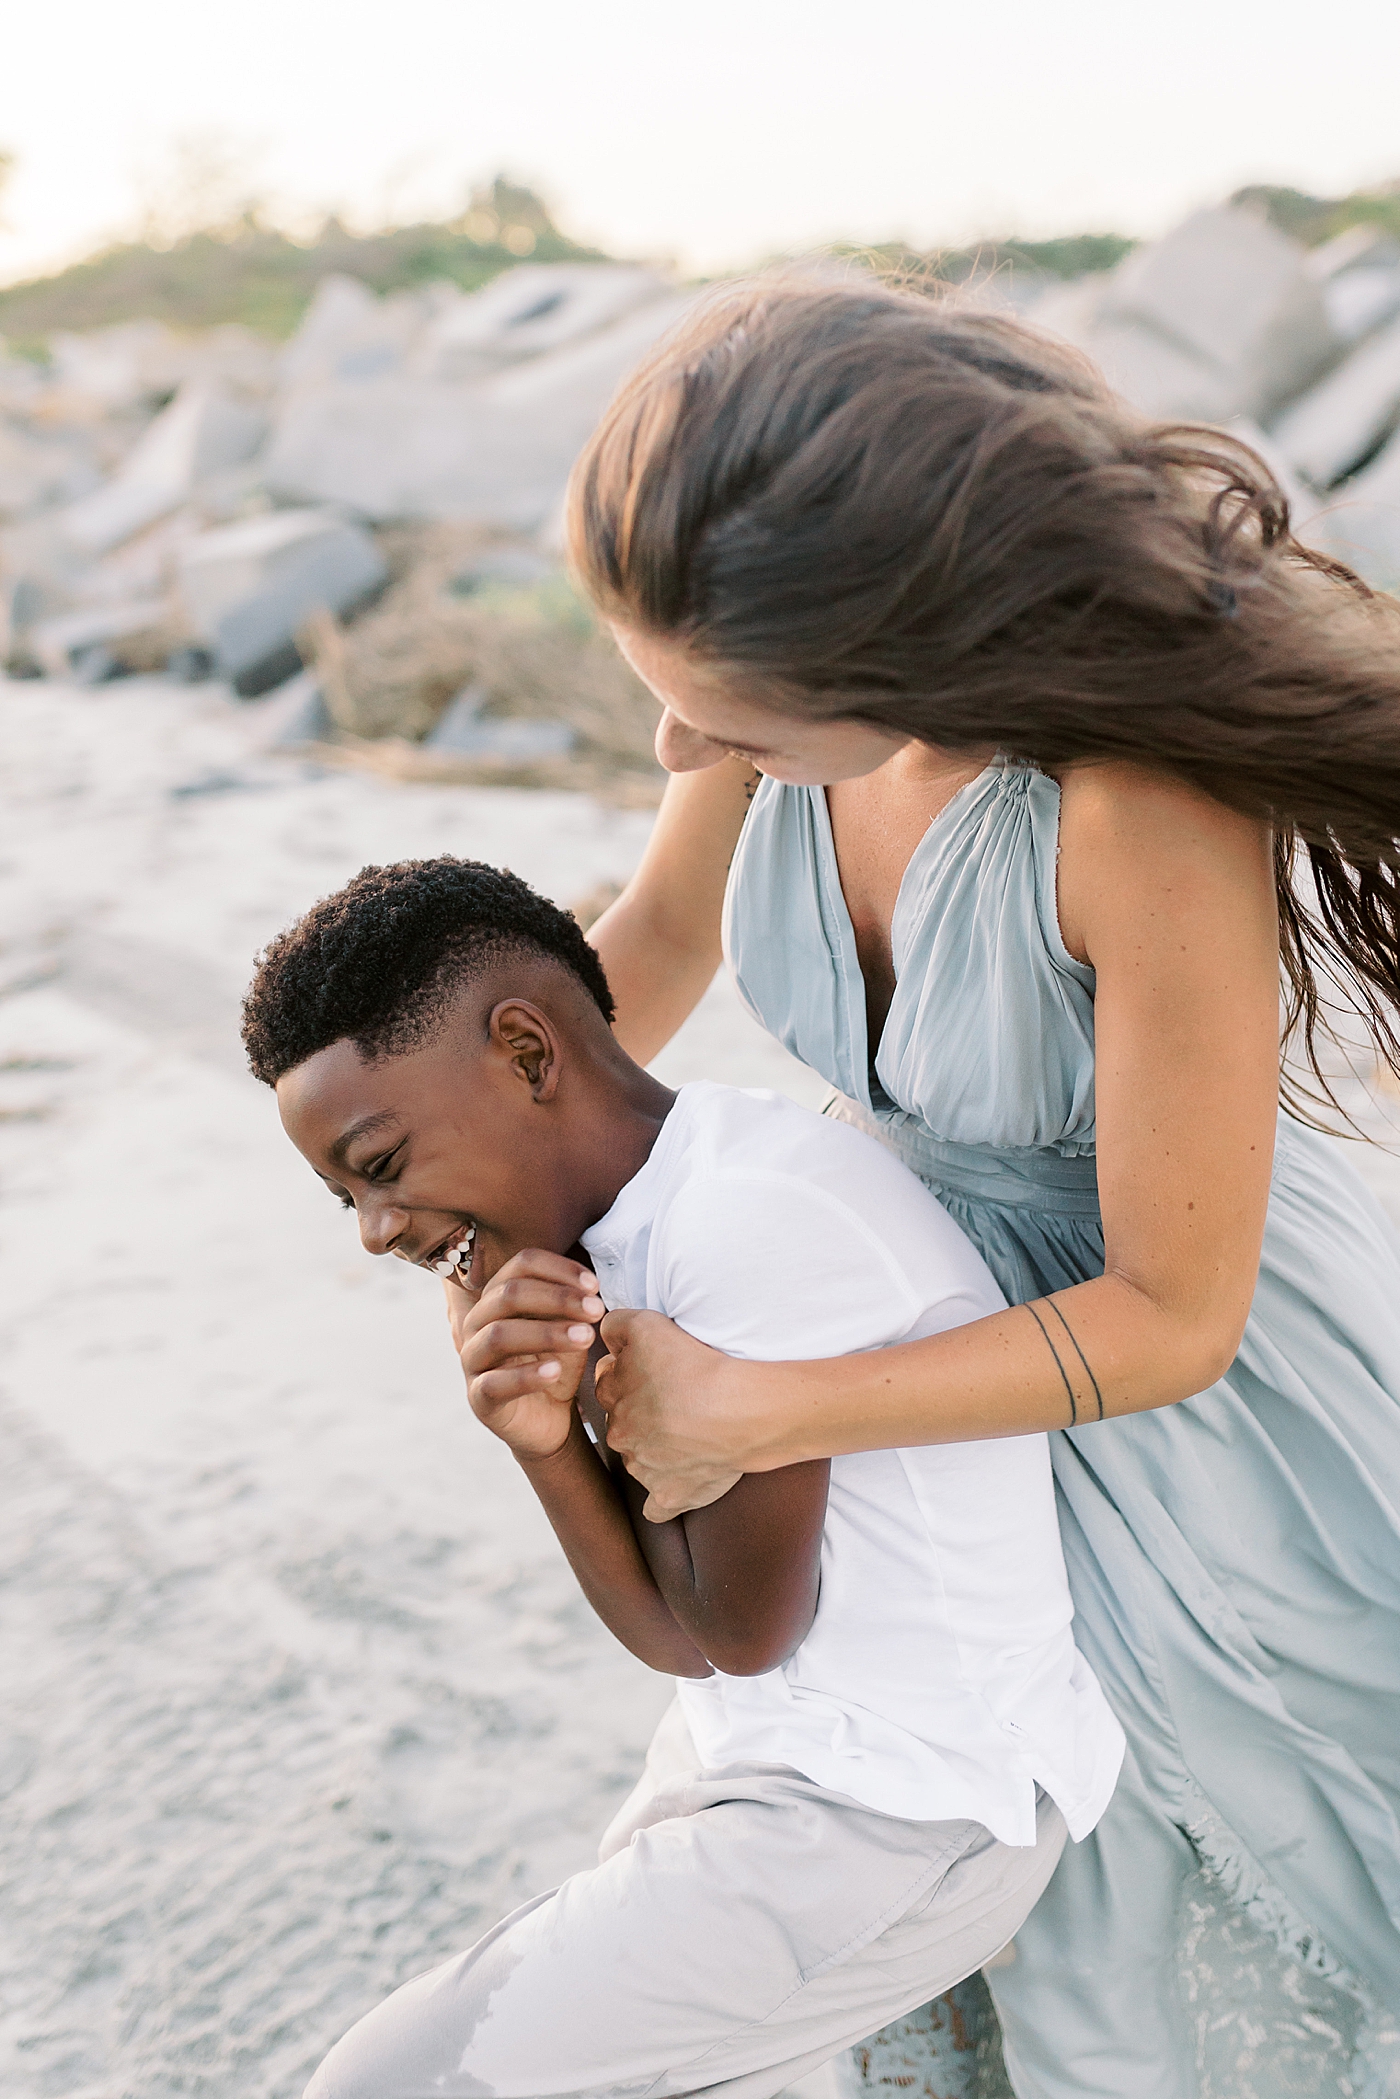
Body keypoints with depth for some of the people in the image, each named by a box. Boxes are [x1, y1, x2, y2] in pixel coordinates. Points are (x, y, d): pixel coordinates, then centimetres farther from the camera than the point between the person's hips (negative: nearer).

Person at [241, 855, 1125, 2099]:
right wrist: (545, 1439, -14)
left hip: (902, 1824, -9)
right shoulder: (622, 1243, 5)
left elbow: (743, 1628, -17)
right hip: (771, 1749, 9)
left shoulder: (753, 1218, -25)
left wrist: (622, 1379, -10)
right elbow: (684, 1639, 2)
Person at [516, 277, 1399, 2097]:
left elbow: (1171, 1316, -27)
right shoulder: (783, 651, -21)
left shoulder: (1152, 816, -39)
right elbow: (661, 934, 2)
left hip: (1229, 1390, -5)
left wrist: (749, 1422, -25)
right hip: (980, 1350, 5)